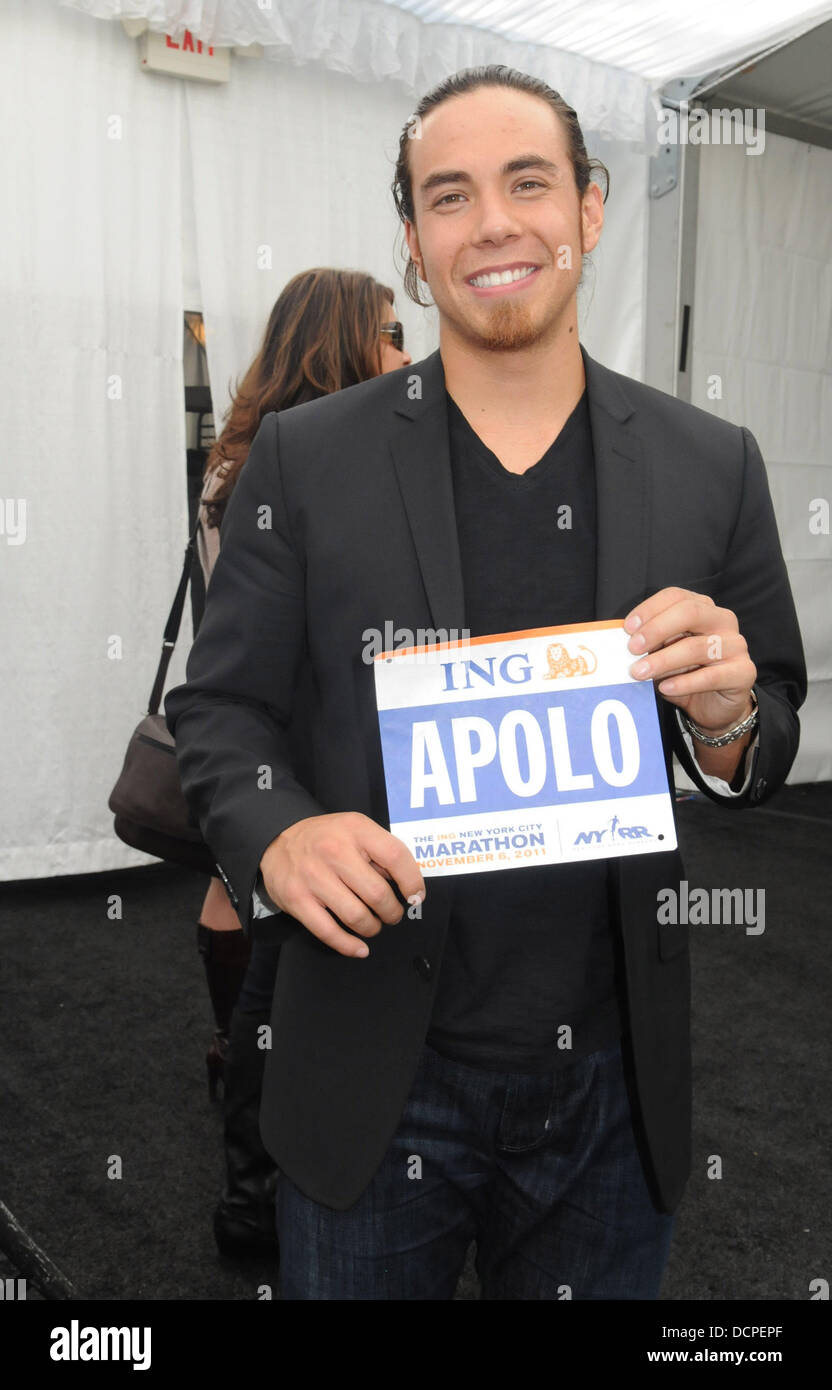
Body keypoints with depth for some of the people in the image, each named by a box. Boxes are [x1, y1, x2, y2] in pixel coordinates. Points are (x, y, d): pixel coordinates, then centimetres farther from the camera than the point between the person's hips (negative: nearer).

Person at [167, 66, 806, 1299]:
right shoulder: (303, 458, -4)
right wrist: (275, 838, -20)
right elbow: (218, 709, 0)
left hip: (614, 1091, 2)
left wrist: (729, 717, -17)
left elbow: (774, 747, 5)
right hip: (374, 1086, -1)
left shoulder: (712, 466, -1)